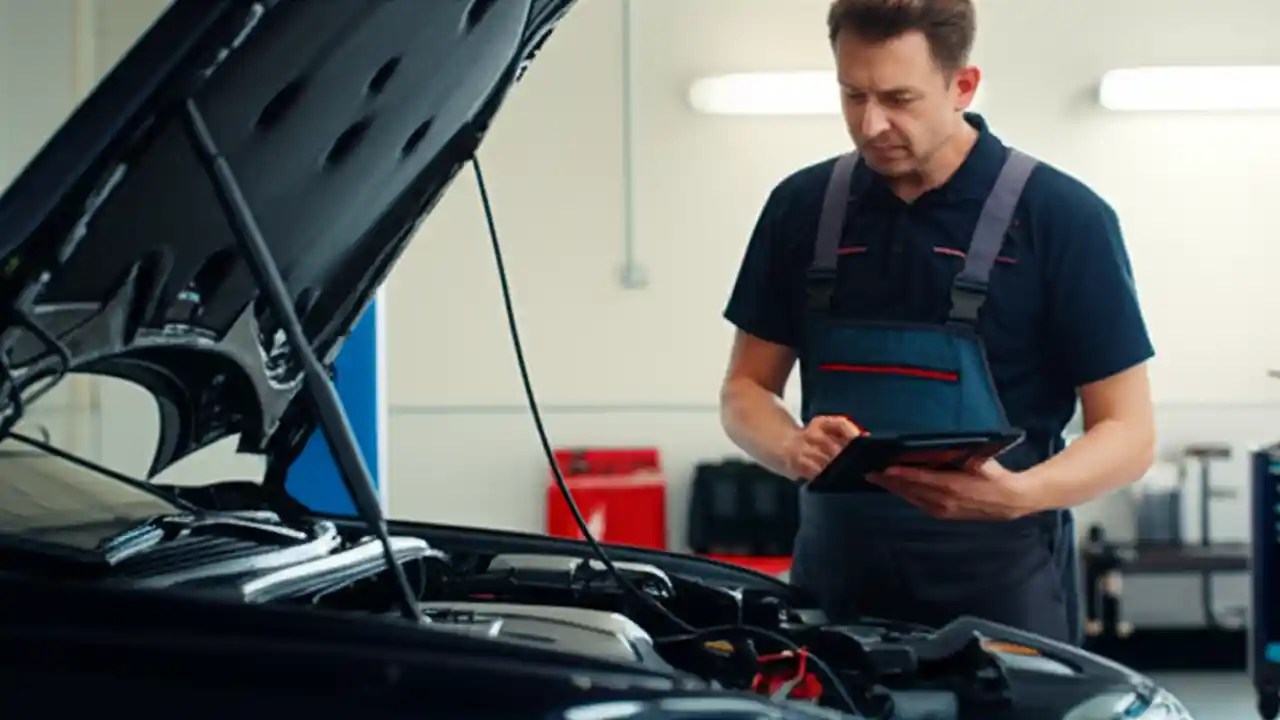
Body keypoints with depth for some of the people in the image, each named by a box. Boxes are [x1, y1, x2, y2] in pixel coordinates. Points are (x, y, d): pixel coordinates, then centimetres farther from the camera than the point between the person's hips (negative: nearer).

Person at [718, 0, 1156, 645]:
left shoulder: (1062, 219, -8)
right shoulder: (801, 208, 3)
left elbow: (1128, 434, -8)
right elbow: (745, 391, 9)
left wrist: (1017, 494, -27)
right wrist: (794, 449, -14)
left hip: (998, 592, -3)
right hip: (834, 586, 3)